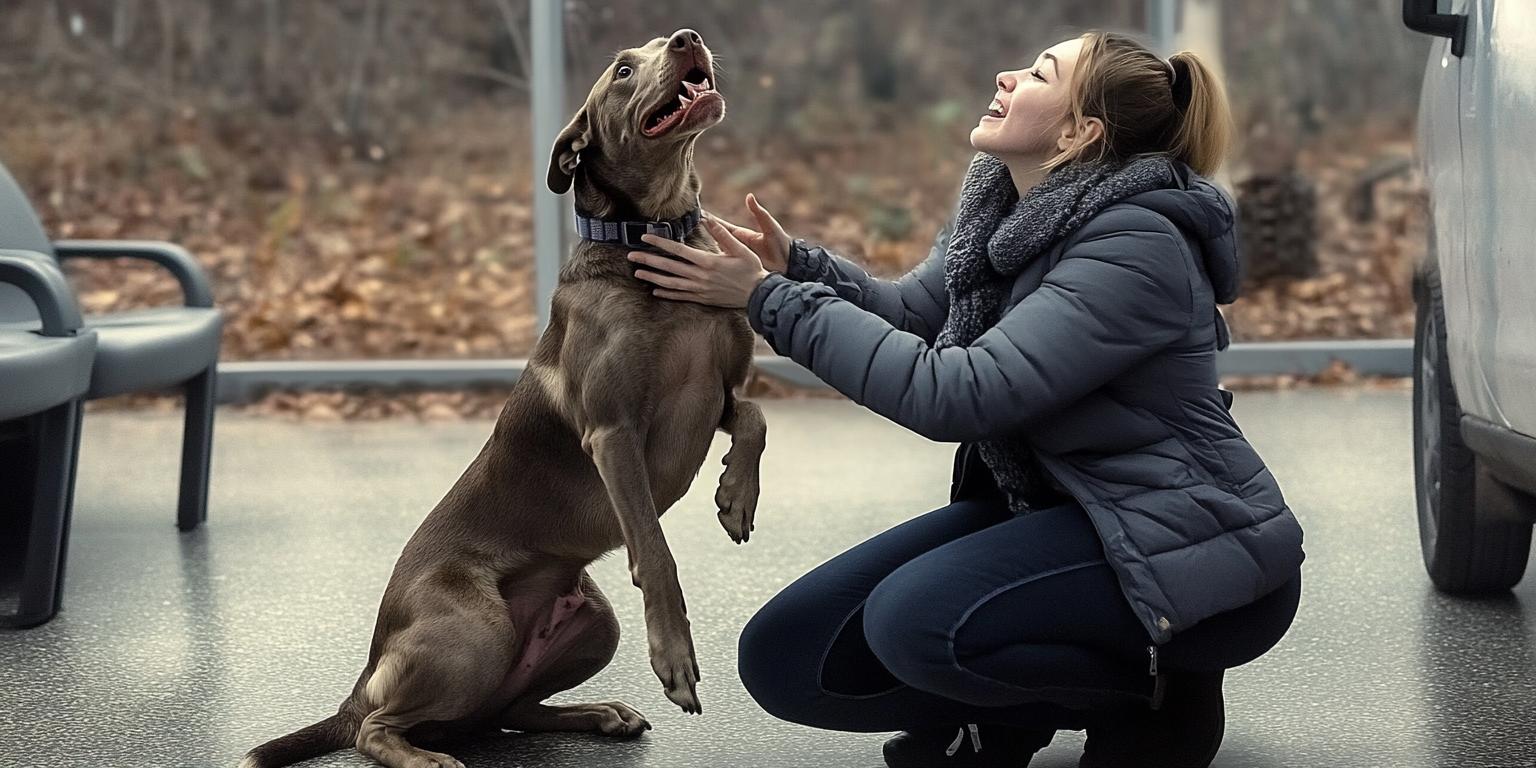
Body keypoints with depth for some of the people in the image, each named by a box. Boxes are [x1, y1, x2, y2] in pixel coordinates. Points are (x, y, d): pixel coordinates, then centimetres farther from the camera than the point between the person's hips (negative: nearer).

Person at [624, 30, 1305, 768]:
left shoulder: (1135, 246, -24)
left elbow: (956, 394, -29)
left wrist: (773, 302, -25)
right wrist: (795, 268, -8)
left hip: (1187, 550, -8)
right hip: (1042, 508, 8)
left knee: (918, 622, -33)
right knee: (787, 653, -6)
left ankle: (1156, 694, -7)